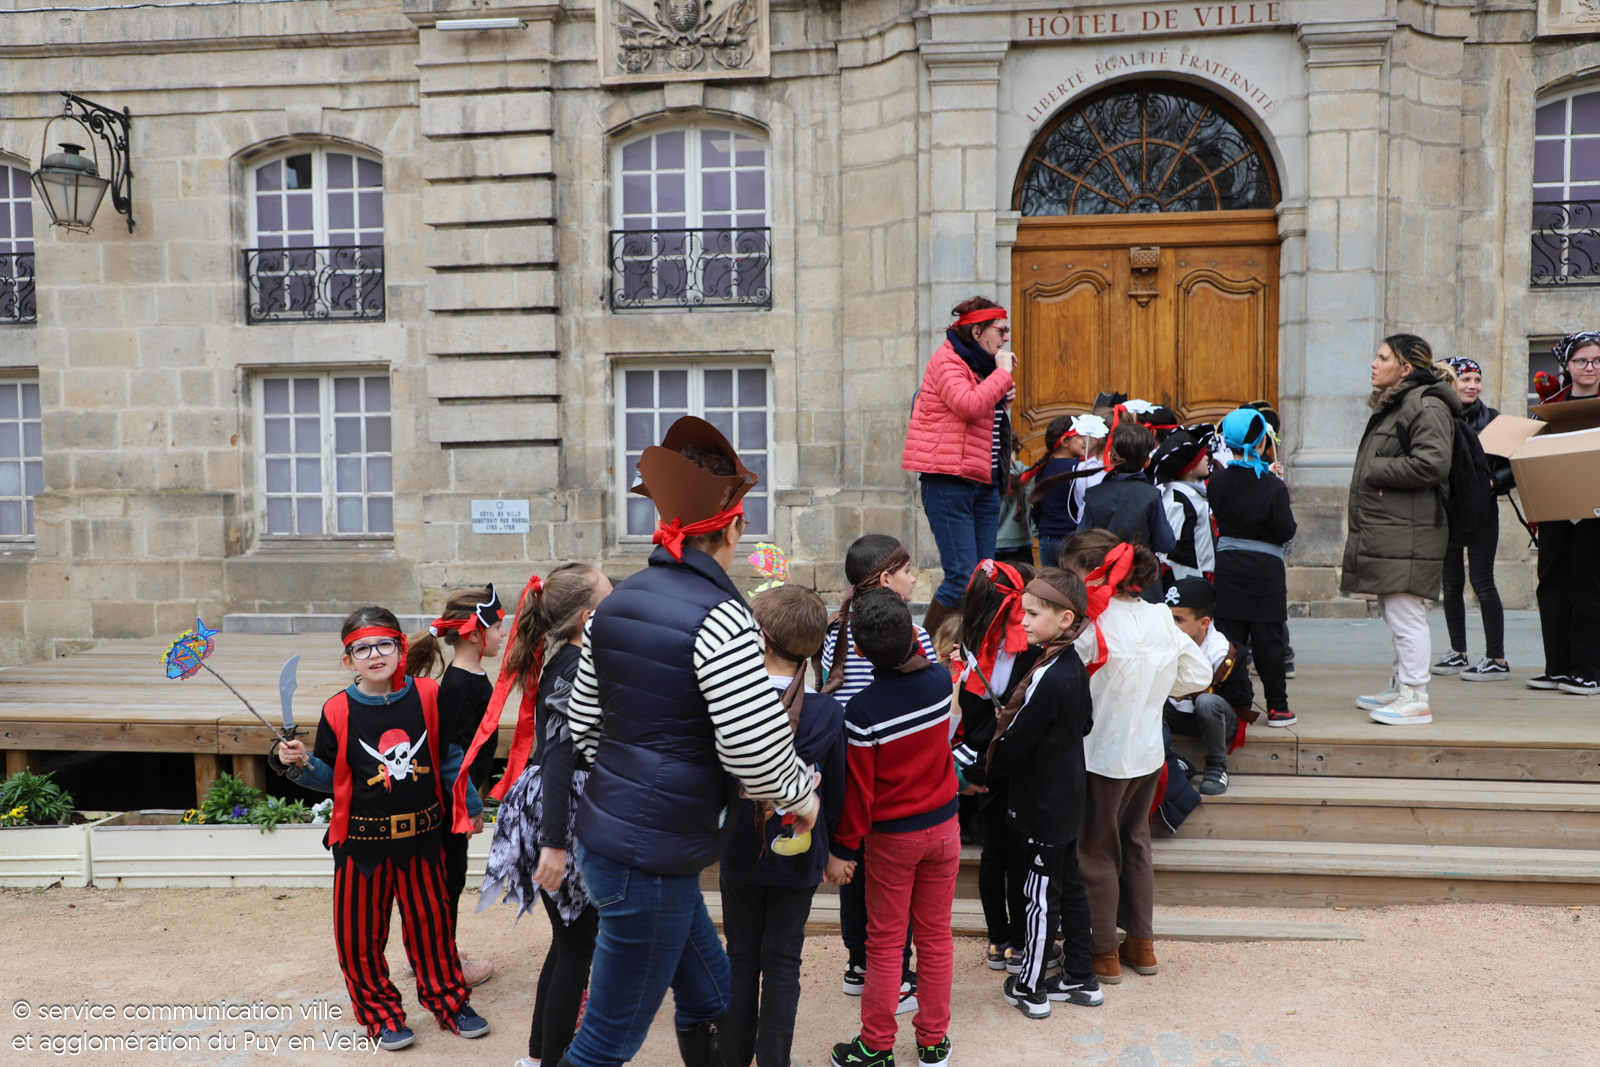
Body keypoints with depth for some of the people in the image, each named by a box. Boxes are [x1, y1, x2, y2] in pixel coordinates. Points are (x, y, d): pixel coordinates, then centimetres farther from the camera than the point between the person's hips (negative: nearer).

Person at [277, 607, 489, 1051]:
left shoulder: (428, 695, -5)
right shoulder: (338, 711, -7)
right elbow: (333, 777, 5)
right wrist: (302, 763, -13)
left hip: (421, 835, 1)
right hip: (362, 841, -1)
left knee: (430, 922, 13)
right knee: (361, 932, 8)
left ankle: (448, 1000, 32)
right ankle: (381, 1012, 29)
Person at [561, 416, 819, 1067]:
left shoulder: (616, 602, 5)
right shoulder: (718, 619, -20)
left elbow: (584, 724, 13)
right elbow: (757, 751, -25)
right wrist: (801, 796, -5)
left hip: (604, 834, 9)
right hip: (651, 862, -8)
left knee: (709, 998, 24)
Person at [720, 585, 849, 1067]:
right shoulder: (829, 711, -11)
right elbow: (835, 791, -1)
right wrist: (833, 850, 13)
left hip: (741, 852, 0)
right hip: (799, 858, 0)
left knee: (741, 958, 16)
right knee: (782, 963, 12)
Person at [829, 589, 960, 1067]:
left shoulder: (861, 711, -22)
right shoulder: (940, 684, -12)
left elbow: (858, 789, -16)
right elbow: (920, 661, 14)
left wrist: (844, 847, -6)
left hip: (891, 836, -3)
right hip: (943, 827, 4)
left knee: (885, 943, 9)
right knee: (936, 935, 14)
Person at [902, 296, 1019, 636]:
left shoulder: (982, 364, 20)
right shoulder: (947, 360, -7)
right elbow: (968, 405, -24)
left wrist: (1003, 398, 11)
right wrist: (1003, 373, -11)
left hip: (985, 481, 9)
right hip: (949, 481, -9)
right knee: (962, 576, -12)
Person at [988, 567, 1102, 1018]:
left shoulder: (1047, 679, -28)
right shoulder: (1074, 666, 0)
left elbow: (1014, 743, -21)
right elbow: (1085, 723, 13)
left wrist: (983, 772, -5)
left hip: (1040, 805, -9)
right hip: (1068, 795, 9)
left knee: (1039, 894, 5)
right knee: (1069, 885, 19)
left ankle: (1030, 988, 20)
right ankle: (1081, 978, 32)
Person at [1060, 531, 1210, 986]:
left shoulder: (1093, 630, -24)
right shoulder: (1160, 617, -3)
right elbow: (1199, 675, 6)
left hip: (1101, 757, -7)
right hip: (1149, 753, 7)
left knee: (1097, 850, 10)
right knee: (1136, 842, 21)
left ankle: (1104, 953, 22)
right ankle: (1142, 943, 32)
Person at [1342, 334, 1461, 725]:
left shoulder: (1428, 407, -10)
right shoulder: (1388, 406, 21)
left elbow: (1431, 464, -21)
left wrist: (1375, 471, -11)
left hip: (1408, 533, -10)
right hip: (1383, 529, 10)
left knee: (1406, 615, -9)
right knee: (1394, 614, 16)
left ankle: (1416, 699, -4)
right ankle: (1401, 688, 26)